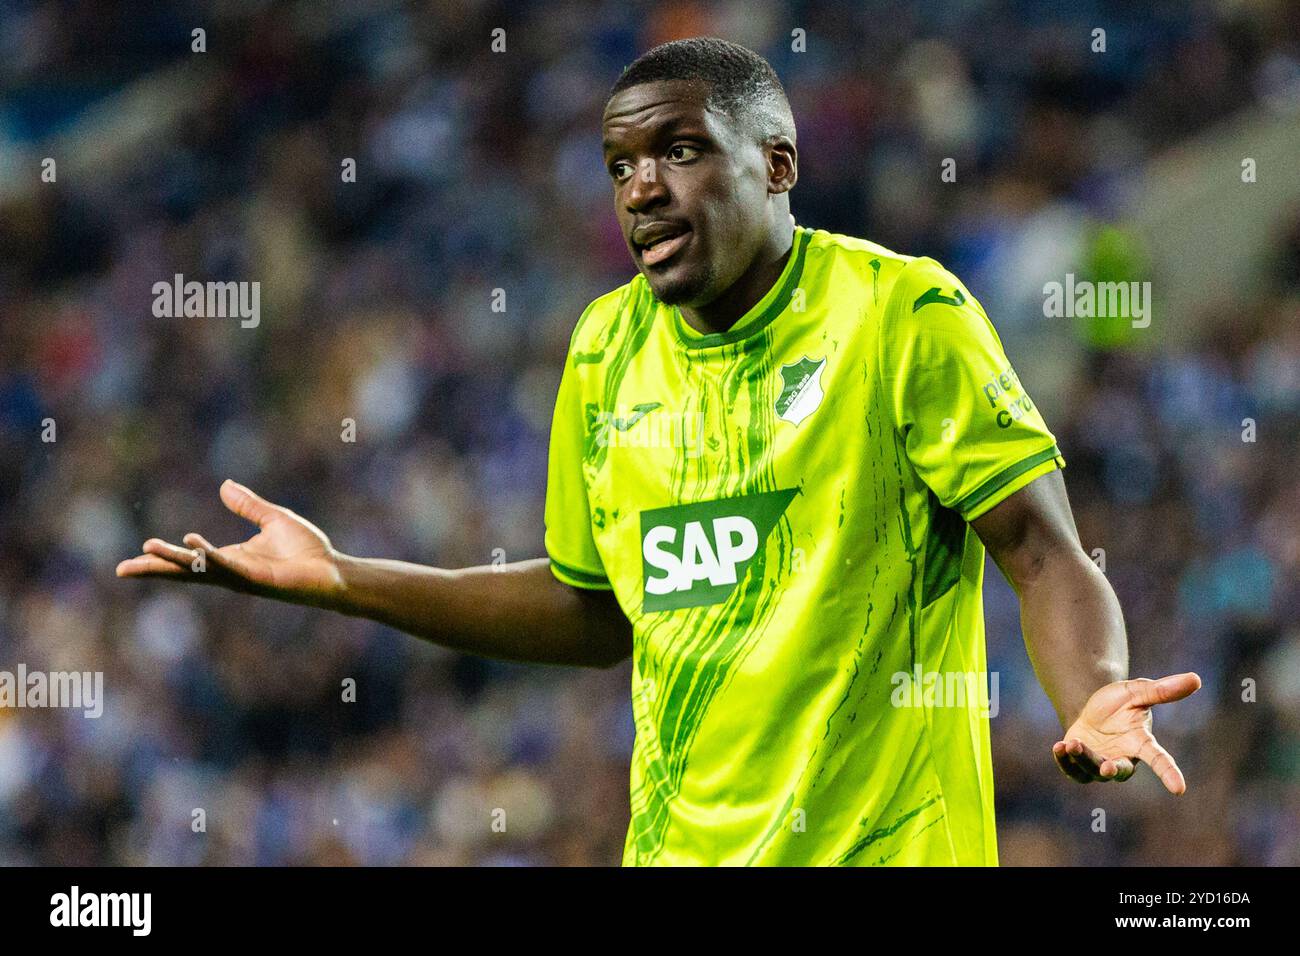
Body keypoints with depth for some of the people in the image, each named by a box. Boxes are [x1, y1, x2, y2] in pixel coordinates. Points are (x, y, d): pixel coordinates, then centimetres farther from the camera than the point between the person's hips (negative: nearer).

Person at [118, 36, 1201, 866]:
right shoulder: (610, 346, 10)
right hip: (675, 846, 5)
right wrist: (337, 579, 14)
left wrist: (1094, 702, -29)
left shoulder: (902, 312, -7)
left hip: (887, 842, -5)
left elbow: (1047, 558, -9)